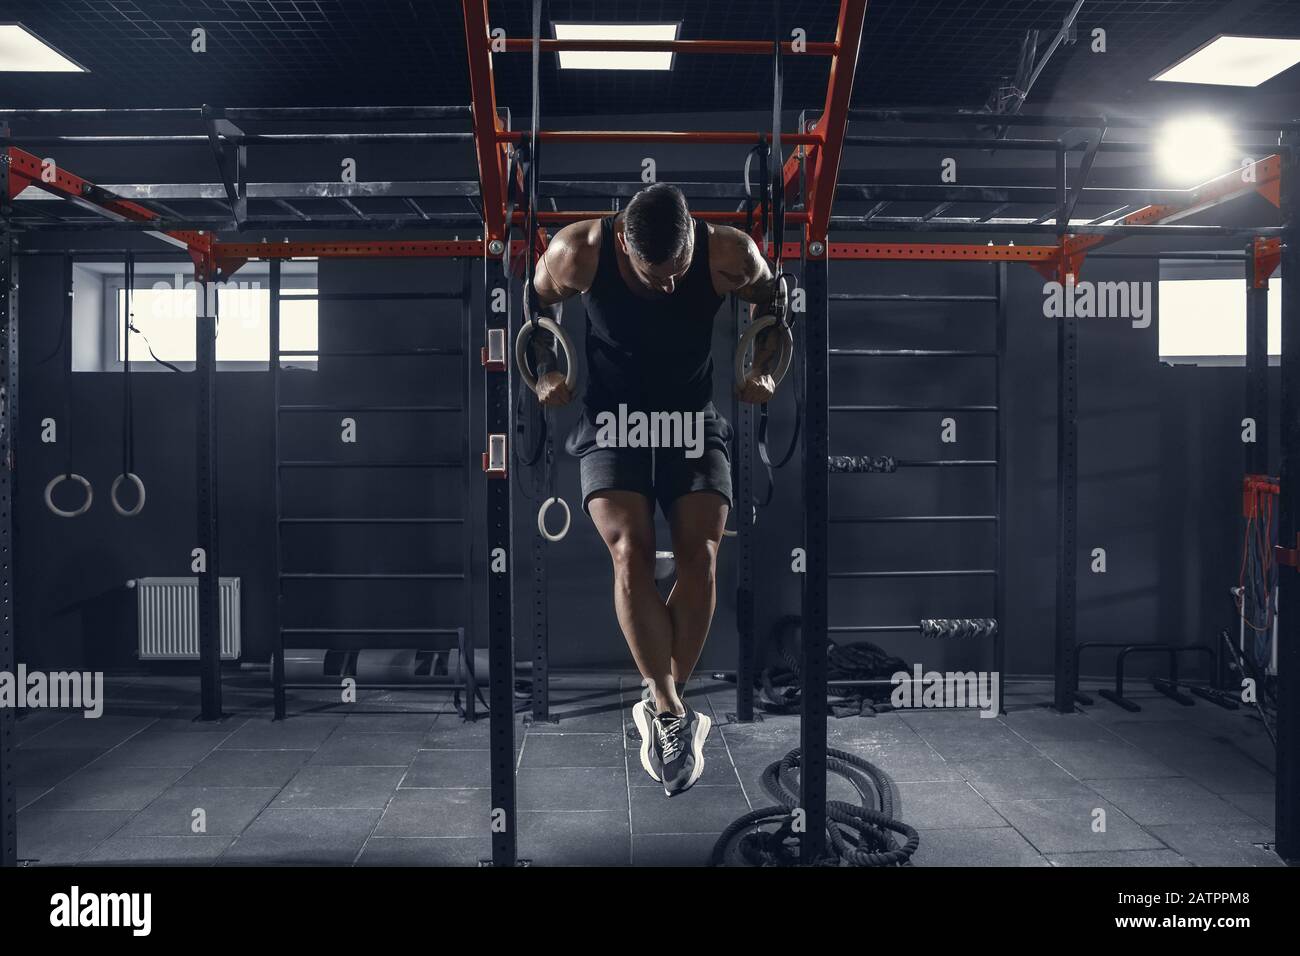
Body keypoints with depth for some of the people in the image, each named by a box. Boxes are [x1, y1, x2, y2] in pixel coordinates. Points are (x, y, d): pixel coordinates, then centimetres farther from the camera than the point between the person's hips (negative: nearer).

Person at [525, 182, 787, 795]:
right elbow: (537, 302, 6)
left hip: (694, 420, 1)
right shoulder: (578, 252, -17)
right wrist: (546, 372, -2)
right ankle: (672, 712, -20)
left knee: (700, 551, -18)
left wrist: (762, 371, -2)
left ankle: (662, 709, -4)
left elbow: (771, 301, 7)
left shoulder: (728, 254, -16)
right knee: (630, 549, -23)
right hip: (610, 420, 0)